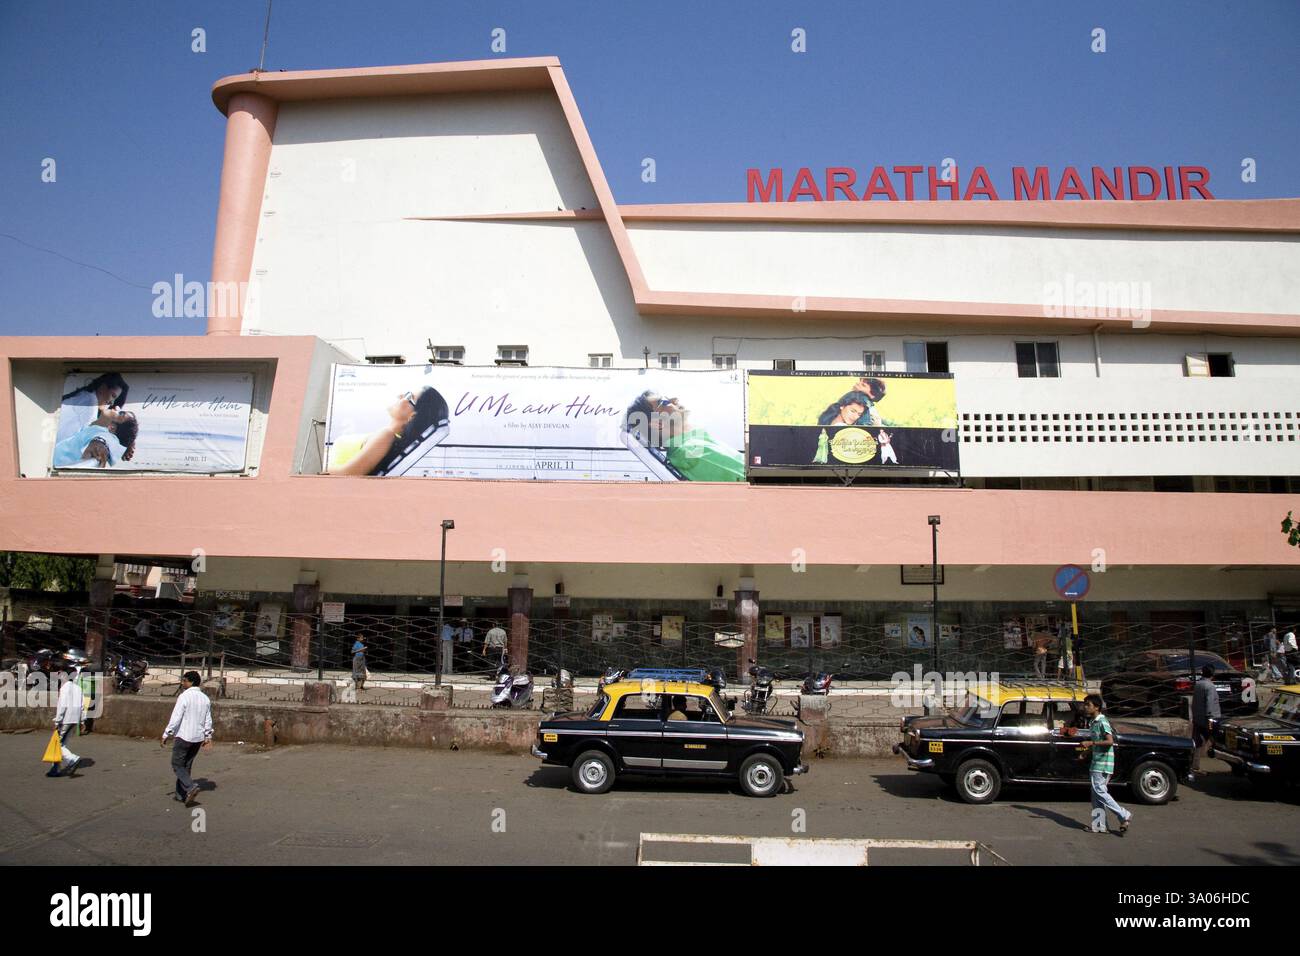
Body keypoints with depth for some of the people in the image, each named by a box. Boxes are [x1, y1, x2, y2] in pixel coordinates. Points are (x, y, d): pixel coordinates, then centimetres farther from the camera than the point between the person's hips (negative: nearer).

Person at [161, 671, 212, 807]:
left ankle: (191, 787, -17)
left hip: (184, 736, -6)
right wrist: (208, 736, 18)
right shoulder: (205, 698, 7)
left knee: (177, 764, 2)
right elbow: (208, 720, 11)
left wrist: (166, 735, -8)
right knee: (187, 766, 15)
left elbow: (175, 718, -16)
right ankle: (181, 794, 18)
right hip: (198, 738, 7)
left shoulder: (184, 696, -14)